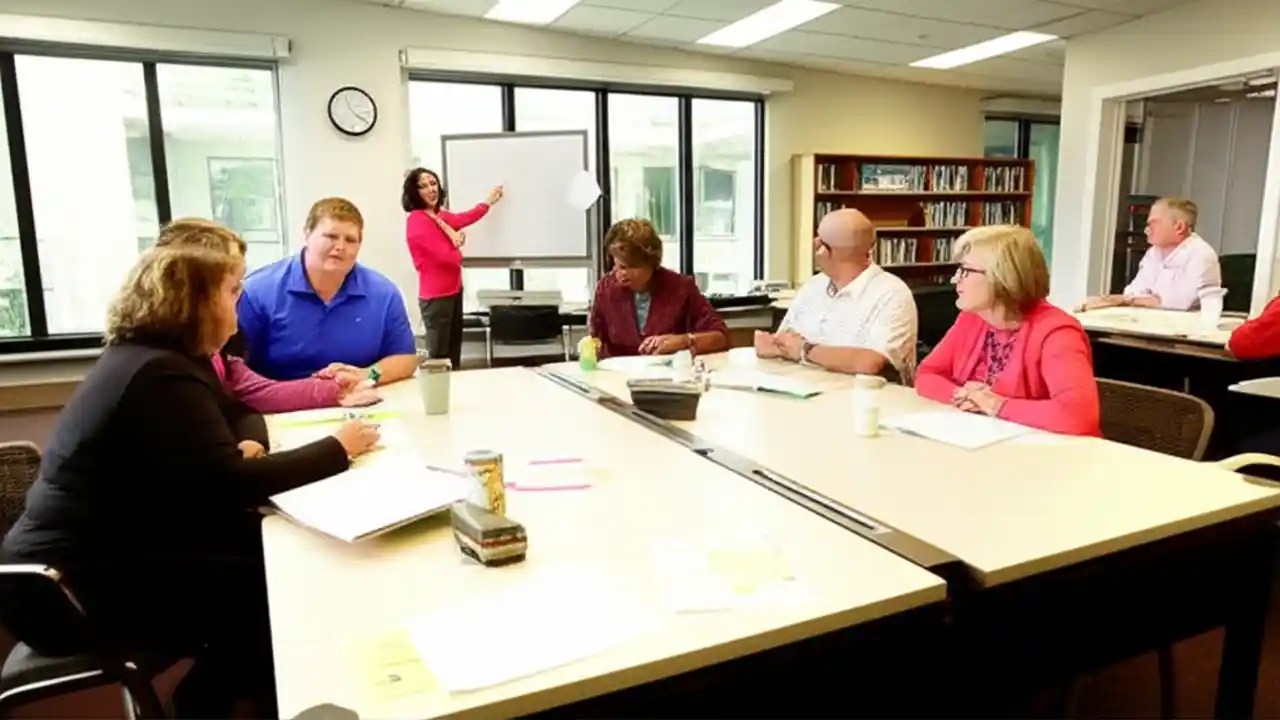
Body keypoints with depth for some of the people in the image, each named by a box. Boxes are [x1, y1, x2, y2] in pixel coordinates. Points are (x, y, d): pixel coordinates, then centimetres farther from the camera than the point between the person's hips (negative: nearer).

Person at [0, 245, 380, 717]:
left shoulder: (158, 357, 8)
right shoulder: (159, 374, -25)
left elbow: (238, 412, 15)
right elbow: (227, 484, -30)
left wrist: (250, 444, -10)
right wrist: (337, 449, -22)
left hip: (100, 553, 10)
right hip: (71, 590, -10)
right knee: (268, 589, -8)